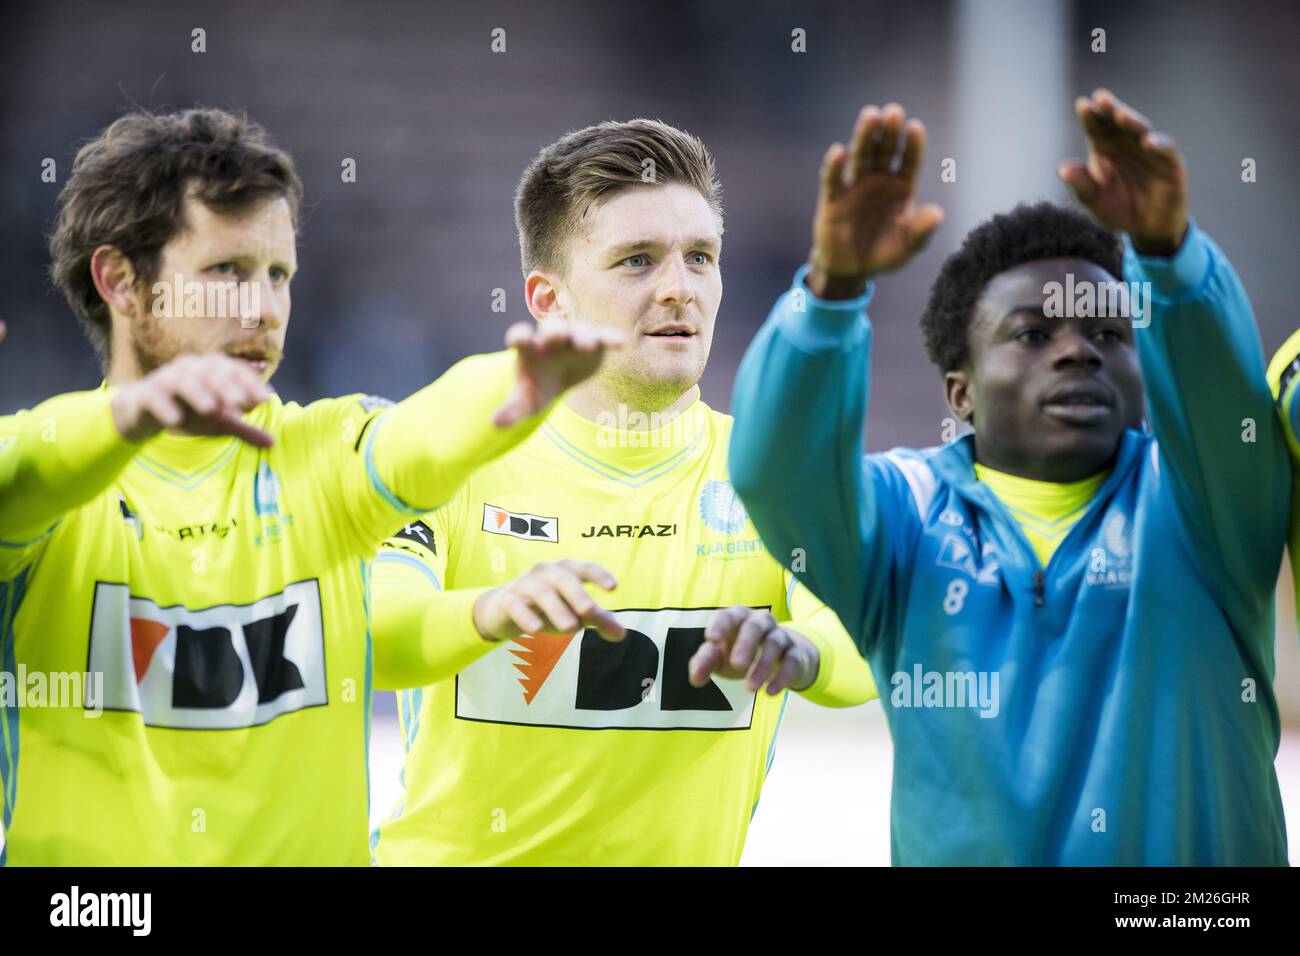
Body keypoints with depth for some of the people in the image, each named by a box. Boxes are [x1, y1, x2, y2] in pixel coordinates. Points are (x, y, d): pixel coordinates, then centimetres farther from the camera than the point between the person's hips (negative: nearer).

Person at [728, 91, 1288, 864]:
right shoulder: (908, 513, 7)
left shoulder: (1182, 499, 7)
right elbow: (777, 468, -10)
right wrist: (835, 284, -24)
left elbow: (1217, 382, -11)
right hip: (959, 852, 0)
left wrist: (1164, 247, -28)